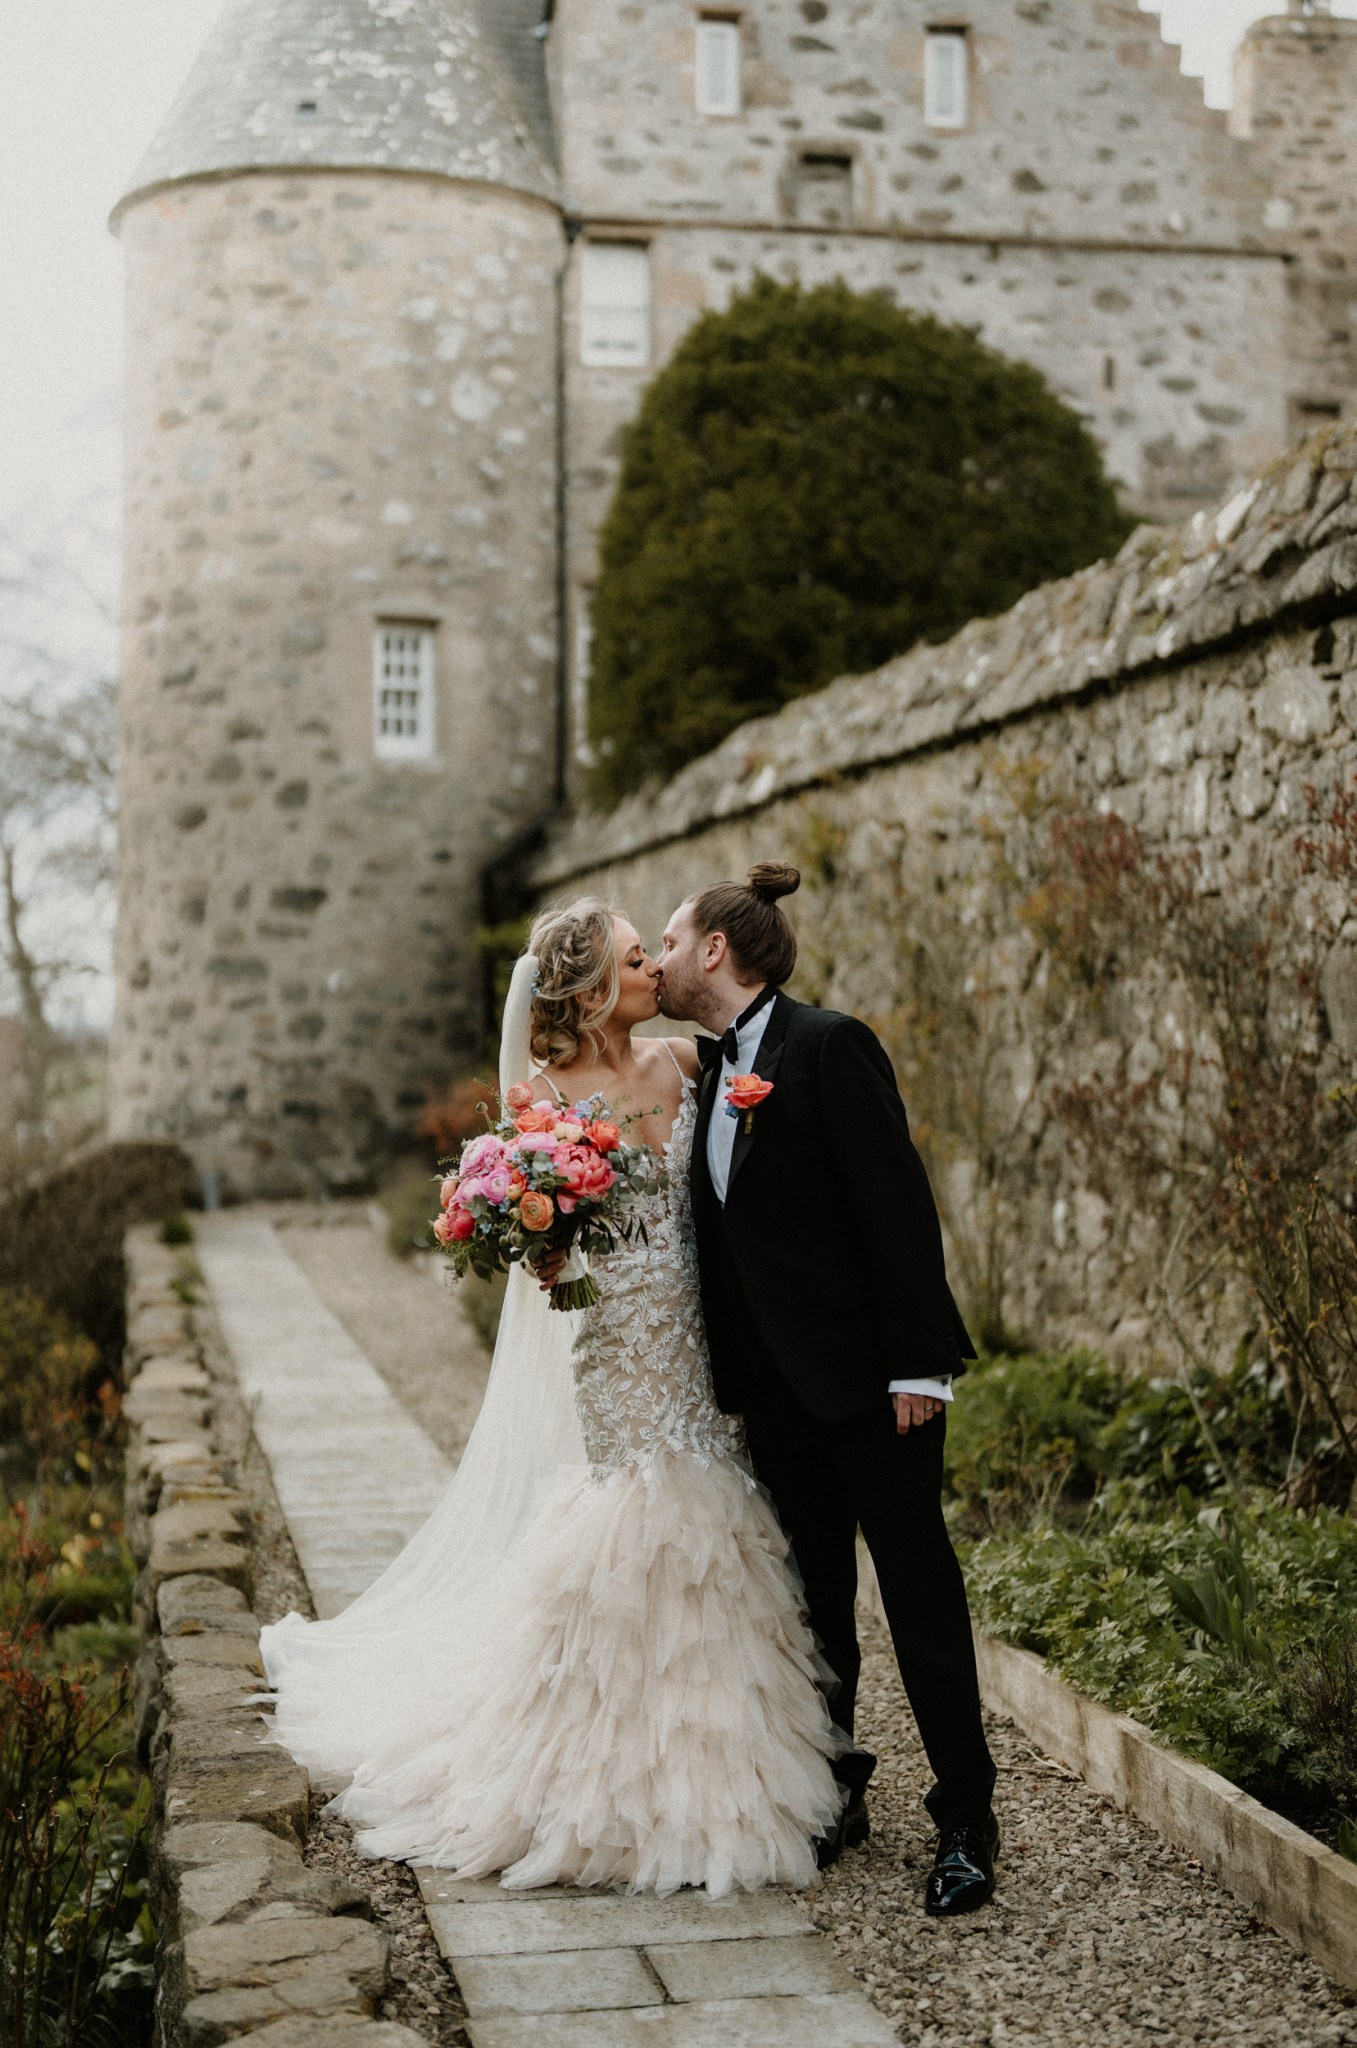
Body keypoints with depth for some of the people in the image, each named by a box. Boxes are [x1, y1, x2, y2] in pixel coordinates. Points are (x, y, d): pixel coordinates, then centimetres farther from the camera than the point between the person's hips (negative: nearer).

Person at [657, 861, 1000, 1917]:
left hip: (868, 1373, -7)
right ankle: (834, 1792, 28)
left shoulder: (829, 1045, -14)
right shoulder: (713, 1068, 10)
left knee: (918, 1588, 1)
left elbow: (899, 1205, -17)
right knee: (815, 1596, 15)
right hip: (779, 1383, 8)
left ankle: (967, 1821, 12)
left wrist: (917, 1363, -19)